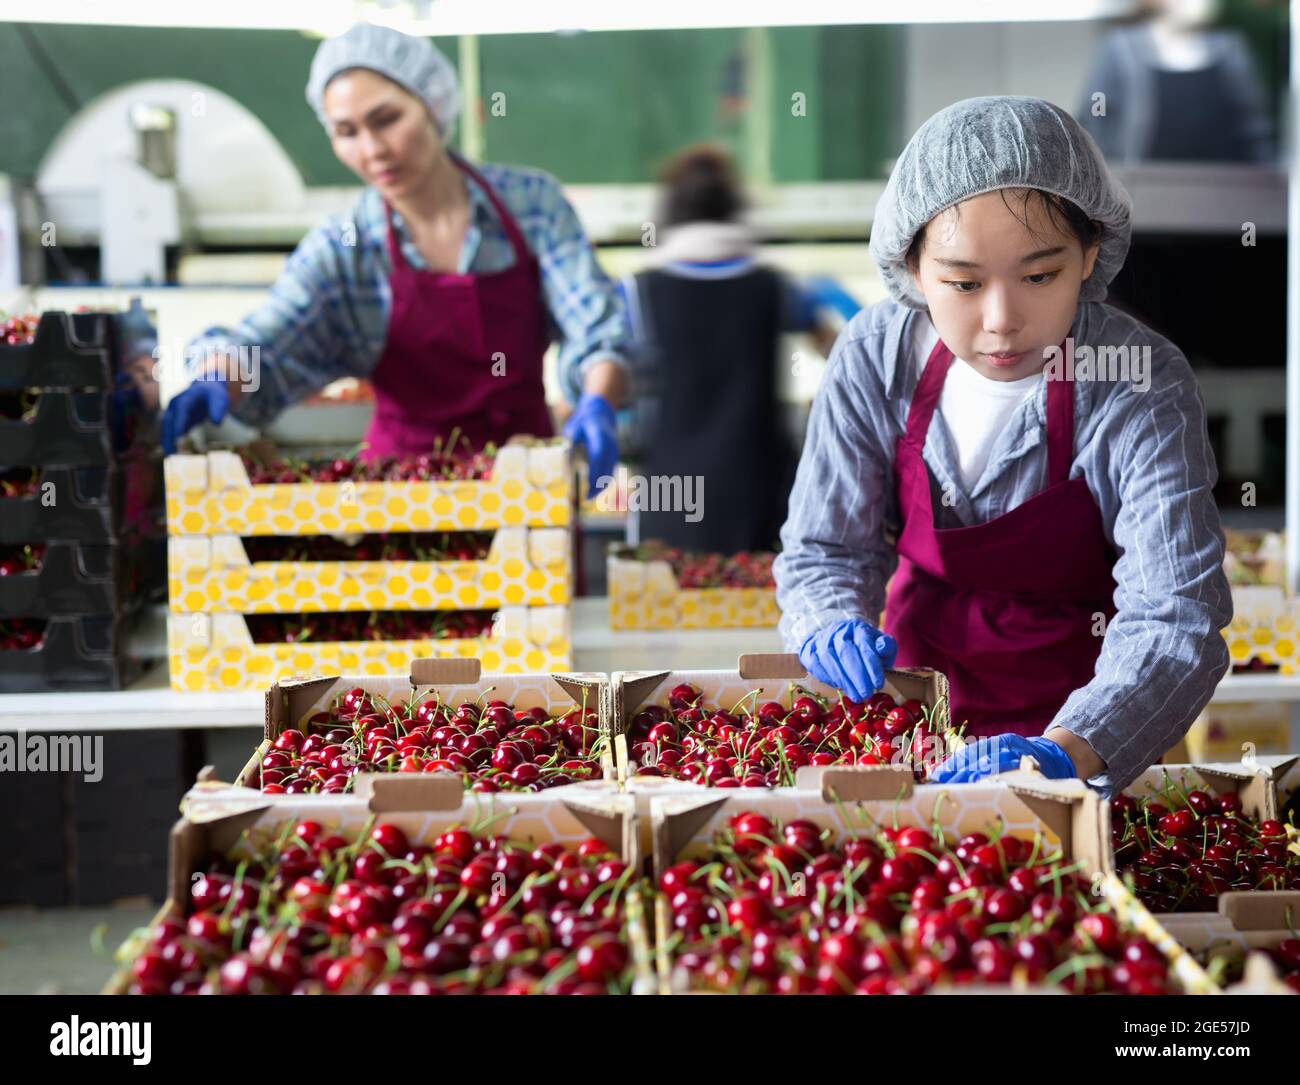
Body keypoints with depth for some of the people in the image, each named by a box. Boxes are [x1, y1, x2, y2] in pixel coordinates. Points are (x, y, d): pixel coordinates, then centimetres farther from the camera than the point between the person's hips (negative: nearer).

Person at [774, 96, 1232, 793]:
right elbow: (823, 549, -3)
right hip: (922, 678, 3)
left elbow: (1173, 619, -27)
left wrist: (1067, 751, -44)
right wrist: (833, 628, -26)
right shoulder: (875, 359, -11)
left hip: (1073, 705, -3)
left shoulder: (1143, 391, -20)